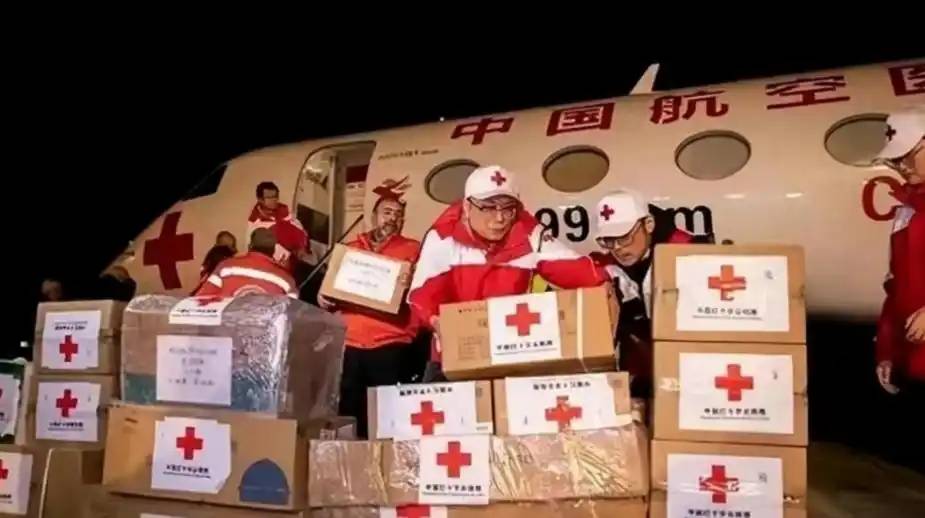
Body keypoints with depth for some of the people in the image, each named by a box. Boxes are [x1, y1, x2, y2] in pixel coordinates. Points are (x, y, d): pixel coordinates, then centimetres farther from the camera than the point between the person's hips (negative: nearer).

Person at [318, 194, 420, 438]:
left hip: (390, 343, -3)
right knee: (348, 410, 1)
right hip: (349, 342, 3)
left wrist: (411, 285, -19)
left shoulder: (413, 249, 11)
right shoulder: (350, 249, 22)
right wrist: (324, 297, 2)